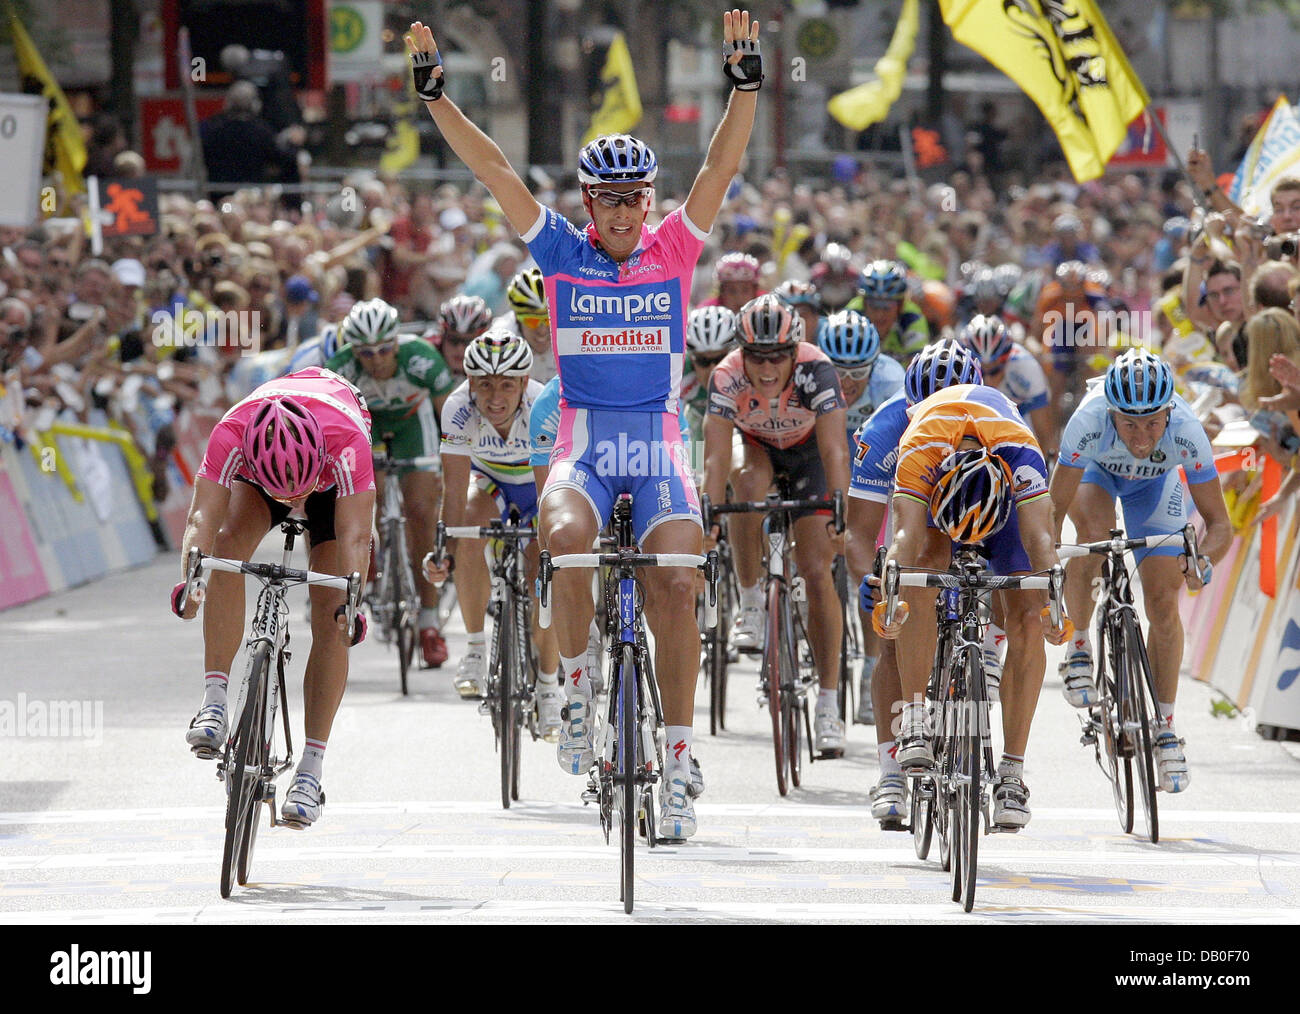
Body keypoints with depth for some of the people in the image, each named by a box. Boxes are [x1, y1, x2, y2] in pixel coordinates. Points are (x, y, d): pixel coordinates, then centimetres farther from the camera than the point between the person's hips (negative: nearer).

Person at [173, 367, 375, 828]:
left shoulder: (346, 439, -43)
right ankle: (215, 702, -28)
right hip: (259, 464, 1)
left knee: (329, 616, -13)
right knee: (230, 541, -31)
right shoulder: (232, 433, -40)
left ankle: (311, 770, -9)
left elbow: (354, 535, -47)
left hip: (335, 479, -1)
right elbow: (203, 516, -46)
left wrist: (351, 600, -63)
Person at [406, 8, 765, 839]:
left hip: (659, 444, 0)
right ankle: (576, 685, -10)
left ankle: (679, 762, -12)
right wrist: (433, 92, -6)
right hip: (582, 443, 0)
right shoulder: (561, 254, 5)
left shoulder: (674, 251, 4)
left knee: (675, 585, -19)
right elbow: (494, 171, 0)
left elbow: (724, 165, -4)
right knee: (566, 537, -32)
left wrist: (746, 80, -15)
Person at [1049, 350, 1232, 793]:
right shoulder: (1089, 421, -42)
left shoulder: (1186, 431, -39)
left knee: (1163, 604, -8)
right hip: (1095, 470, -1)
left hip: (1155, 481, 1)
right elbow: (1054, 508, -36)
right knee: (1094, 532, -33)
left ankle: (1165, 728, 6)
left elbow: (1219, 522, -33)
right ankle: (1079, 647, -11)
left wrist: (1203, 561, -53)